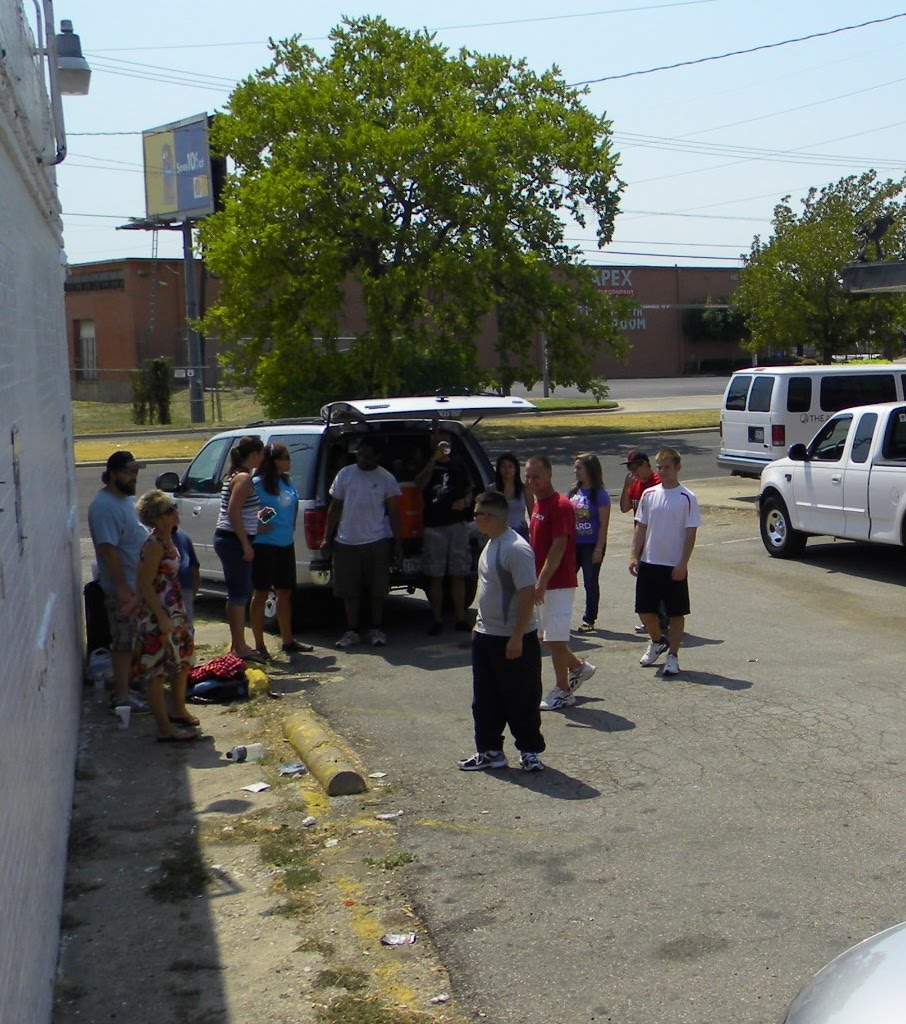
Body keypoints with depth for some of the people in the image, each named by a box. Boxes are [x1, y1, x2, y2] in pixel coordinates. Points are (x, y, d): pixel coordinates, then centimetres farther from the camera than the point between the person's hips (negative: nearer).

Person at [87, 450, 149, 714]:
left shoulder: (127, 498, 10)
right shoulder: (104, 506, -21)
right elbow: (108, 549, -25)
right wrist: (122, 588, -25)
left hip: (139, 585, 10)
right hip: (123, 588, -10)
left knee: (132, 641, 17)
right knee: (124, 642, -2)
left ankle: (125, 687, 27)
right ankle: (121, 697, 6)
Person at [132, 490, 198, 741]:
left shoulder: (167, 539, 8)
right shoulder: (154, 544, -20)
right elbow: (145, 586, -22)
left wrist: (177, 614, 19)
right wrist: (162, 619, -24)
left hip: (173, 612, 10)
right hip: (157, 615, -10)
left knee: (182, 662, 21)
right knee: (157, 669, -2)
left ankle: (178, 711, 39)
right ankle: (165, 728, 3)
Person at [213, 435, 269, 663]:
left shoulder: (235, 476, 15)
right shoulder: (244, 478, -15)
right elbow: (233, 512, -22)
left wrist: (257, 514, 26)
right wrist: (246, 544, -21)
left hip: (227, 539, 10)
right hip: (235, 541, -10)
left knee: (237, 594, 15)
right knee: (240, 594, -5)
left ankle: (237, 644, 22)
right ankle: (240, 647, 0)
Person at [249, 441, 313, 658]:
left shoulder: (287, 480, 8)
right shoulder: (257, 483, -14)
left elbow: (294, 504, 24)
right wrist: (258, 528, -19)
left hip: (286, 545, 8)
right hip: (264, 546, -8)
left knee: (285, 593, 14)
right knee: (261, 594, 0)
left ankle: (288, 640, 24)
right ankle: (259, 645, 6)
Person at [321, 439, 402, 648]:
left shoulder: (386, 478, 0)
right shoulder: (345, 474, 5)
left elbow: (393, 512, 2)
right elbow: (334, 508, 9)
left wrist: (397, 541, -4)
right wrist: (327, 538, 7)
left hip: (377, 542, -2)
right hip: (346, 542, 2)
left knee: (377, 590, 4)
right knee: (349, 591, 6)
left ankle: (376, 630, 16)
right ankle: (352, 631, 16)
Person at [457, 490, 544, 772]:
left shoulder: (516, 549, -22)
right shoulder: (491, 544, 10)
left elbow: (527, 594, -24)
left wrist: (517, 638, -24)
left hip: (513, 640, -10)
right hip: (486, 636, 10)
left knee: (521, 701, 4)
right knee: (485, 701, 14)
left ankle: (530, 751, 17)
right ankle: (490, 751, 24)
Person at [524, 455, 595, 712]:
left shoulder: (560, 506, -16)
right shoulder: (539, 504, 13)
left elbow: (559, 547, -22)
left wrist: (542, 582, -26)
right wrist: (537, 581, 18)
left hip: (558, 584, -9)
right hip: (542, 583, 9)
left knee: (554, 638, -2)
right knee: (547, 636, 15)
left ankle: (563, 691, 9)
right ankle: (578, 667, 32)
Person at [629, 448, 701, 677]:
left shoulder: (687, 498, -7)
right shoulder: (649, 494, 5)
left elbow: (691, 533, -7)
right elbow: (641, 527, 9)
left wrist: (683, 564, -13)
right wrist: (634, 556, 0)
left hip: (674, 566, -4)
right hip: (649, 562, 4)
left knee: (676, 613, 3)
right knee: (645, 609, 10)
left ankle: (672, 656, 14)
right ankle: (657, 642, 35)